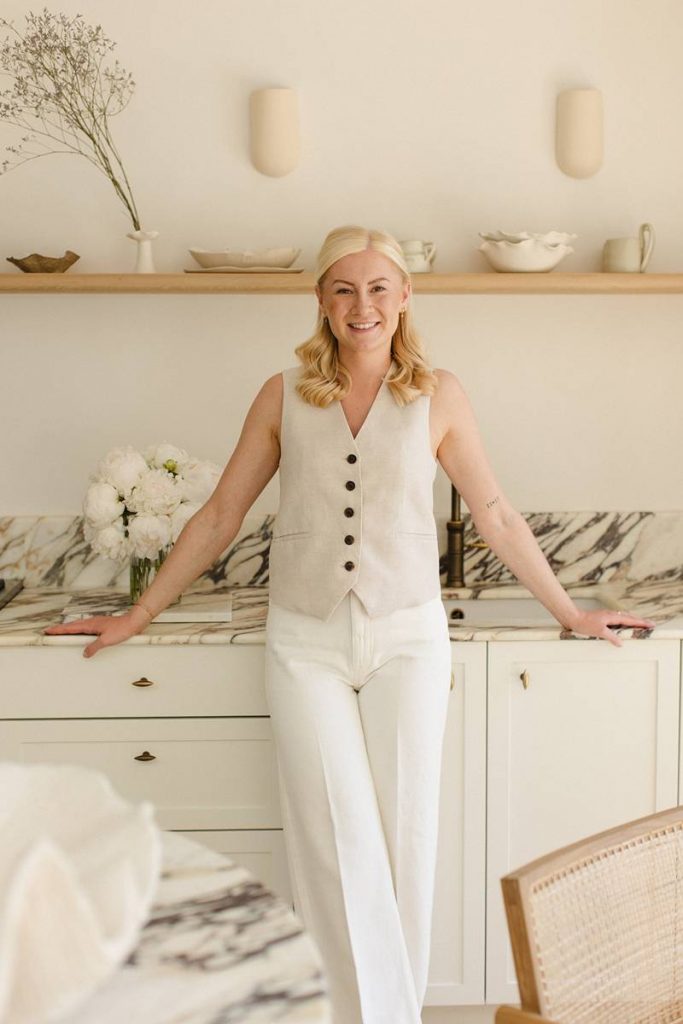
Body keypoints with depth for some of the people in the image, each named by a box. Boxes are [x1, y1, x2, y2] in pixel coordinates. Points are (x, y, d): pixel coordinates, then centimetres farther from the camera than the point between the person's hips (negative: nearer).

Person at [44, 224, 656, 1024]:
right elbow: (219, 517, 8)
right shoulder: (284, 397, 3)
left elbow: (495, 516, 8)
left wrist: (570, 612, 12)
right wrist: (137, 615, 10)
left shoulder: (437, 396, 2)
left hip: (407, 636, 0)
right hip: (306, 642, 0)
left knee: (405, 833, 3)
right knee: (337, 841, -2)